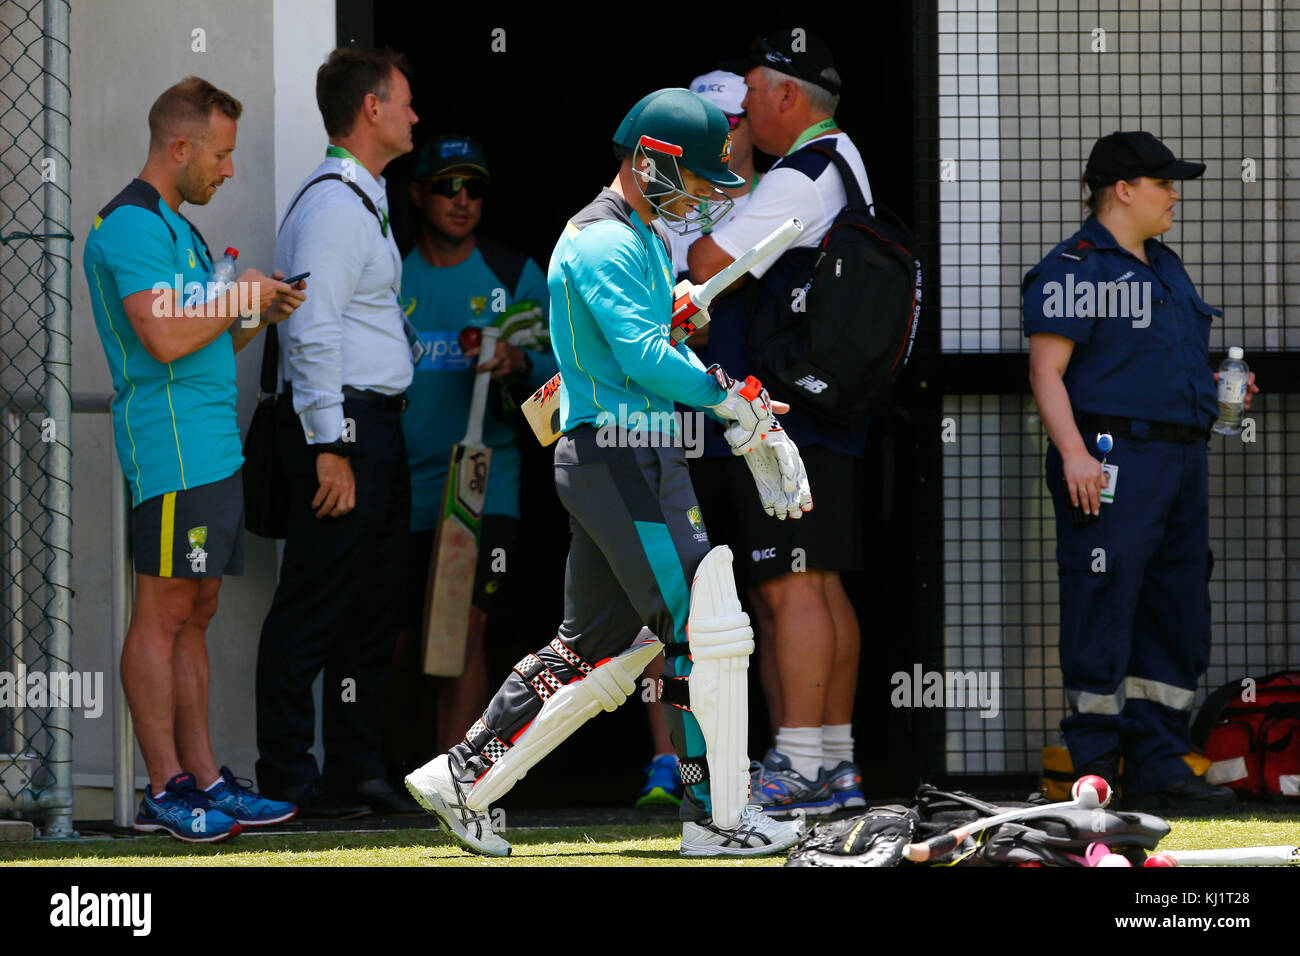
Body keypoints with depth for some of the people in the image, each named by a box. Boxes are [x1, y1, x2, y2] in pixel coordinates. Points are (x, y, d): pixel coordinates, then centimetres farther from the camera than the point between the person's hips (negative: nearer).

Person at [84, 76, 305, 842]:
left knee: (195, 612, 10)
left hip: (212, 447, 11)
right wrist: (242, 300, -9)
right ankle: (166, 788, -7)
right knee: (164, 612, -8)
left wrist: (261, 316, 10)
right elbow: (165, 339, -22)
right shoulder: (133, 226, -11)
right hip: (171, 449, -11)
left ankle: (204, 779, 12)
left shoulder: (176, 227, 22)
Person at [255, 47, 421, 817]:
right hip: (342, 421, -10)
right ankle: (289, 778, -6)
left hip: (378, 422, 10)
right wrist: (330, 450, -23)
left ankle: (358, 769, 15)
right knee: (314, 608, -8)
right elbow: (313, 334, -19)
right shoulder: (333, 205, -14)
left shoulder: (365, 203, 19)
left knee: (372, 606, 11)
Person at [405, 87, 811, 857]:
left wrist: (751, 419, 14)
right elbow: (644, 357, -22)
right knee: (708, 631, -8)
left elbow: (667, 355, 24)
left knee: (598, 647, 12)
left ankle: (464, 779, 14)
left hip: (638, 463, 11)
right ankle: (719, 817, -2)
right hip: (628, 464, -11)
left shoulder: (646, 241, 21)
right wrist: (731, 394, -12)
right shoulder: (604, 245, -13)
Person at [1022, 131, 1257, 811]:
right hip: (1111, 461, -9)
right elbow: (1046, 371, -13)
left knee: (1177, 617, 8)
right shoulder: (1073, 269, -6)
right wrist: (1073, 453, -23)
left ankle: (1159, 768, 11)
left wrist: (1216, 388, 13)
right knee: (1103, 613, -8)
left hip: (1181, 458, 9)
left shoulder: (1165, 268, 21)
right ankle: (1094, 773, -4)